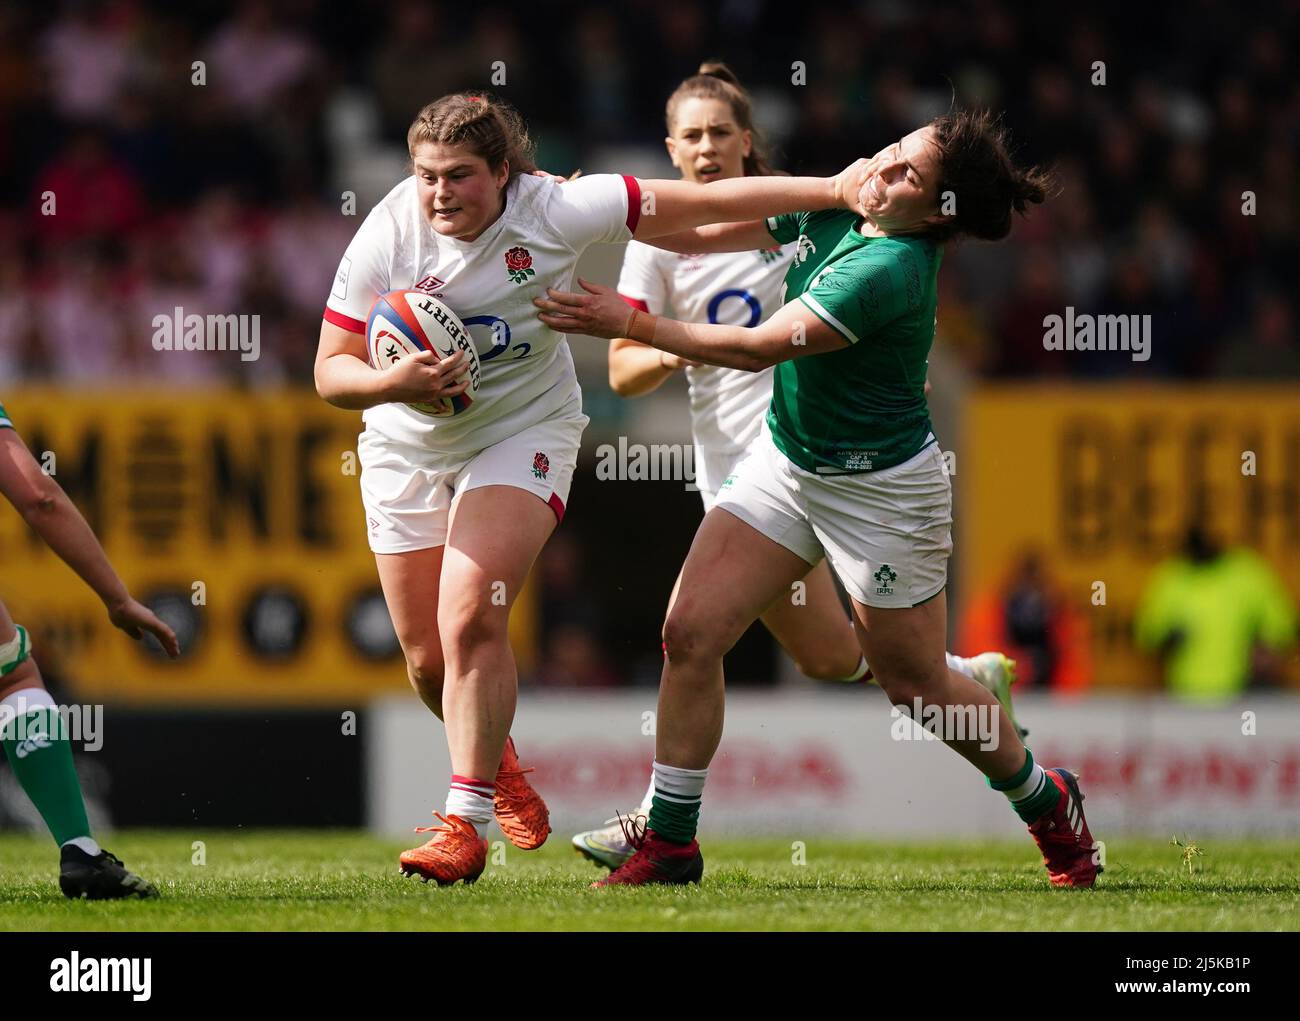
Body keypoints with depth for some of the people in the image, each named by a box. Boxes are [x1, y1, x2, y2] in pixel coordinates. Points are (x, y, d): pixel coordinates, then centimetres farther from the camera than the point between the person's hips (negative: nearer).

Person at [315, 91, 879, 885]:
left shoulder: (555, 211, -18)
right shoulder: (386, 237, -16)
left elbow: (703, 203, -14)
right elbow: (331, 372, -12)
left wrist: (831, 190, -17)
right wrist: (395, 383, -34)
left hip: (524, 432, -2)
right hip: (408, 449, 2)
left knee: (470, 619, -22)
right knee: (428, 659, 7)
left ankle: (465, 824, -18)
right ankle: (499, 764, 39)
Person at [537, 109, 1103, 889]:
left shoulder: (891, 270, -28)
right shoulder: (830, 209, -3)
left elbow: (759, 348, -27)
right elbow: (700, 234, 8)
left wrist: (629, 323, -24)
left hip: (881, 489, -7)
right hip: (786, 462, 7)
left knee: (916, 684, 7)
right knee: (690, 633, -6)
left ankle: (1048, 803, 32)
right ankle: (670, 842, 2)